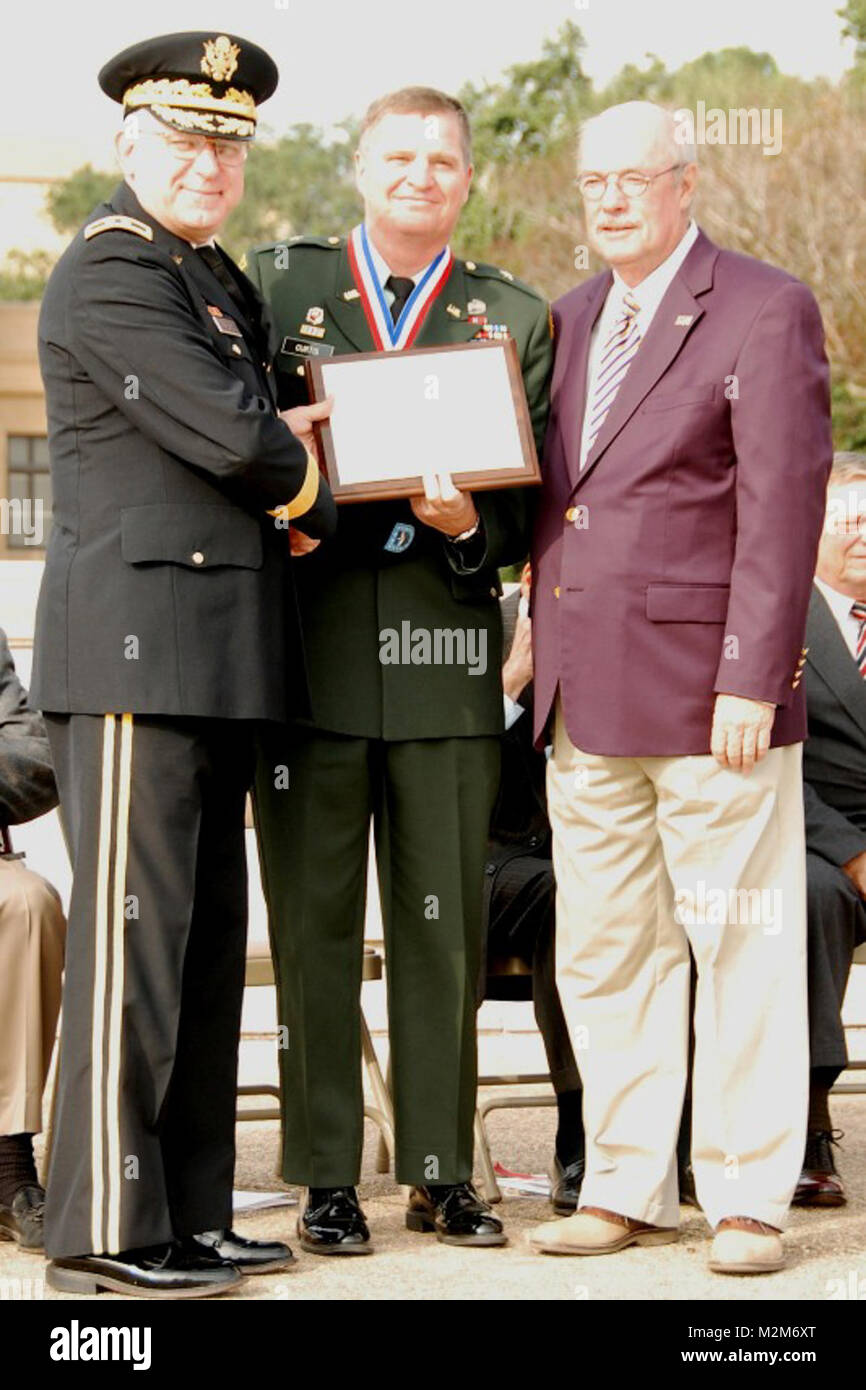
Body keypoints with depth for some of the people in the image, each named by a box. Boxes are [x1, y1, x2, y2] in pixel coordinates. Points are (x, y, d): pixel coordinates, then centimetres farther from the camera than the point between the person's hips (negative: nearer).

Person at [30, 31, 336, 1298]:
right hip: (137, 648, -10)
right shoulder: (110, 275, -10)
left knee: (207, 940, 11)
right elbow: (234, 437, -17)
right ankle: (104, 1230, -1)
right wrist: (309, 480, 3)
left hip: (218, 660, 10)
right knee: (131, 935, -7)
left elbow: (269, 442, 19)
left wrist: (290, 471, -4)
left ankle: (189, 1211, 18)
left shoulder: (219, 283, 21)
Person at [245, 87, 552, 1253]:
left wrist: (468, 524, -14)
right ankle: (326, 1180, 12)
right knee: (314, 924, 3)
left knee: (442, 926, 7)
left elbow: (533, 502, 6)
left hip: (448, 657, 1)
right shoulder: (277, 282, 9)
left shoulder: (514, 316, 11)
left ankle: (443, 1173, 17)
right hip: (311, 654, -1)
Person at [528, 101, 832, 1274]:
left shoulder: (764, 310, -5)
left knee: (741, 951, 0)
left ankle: (748, 1199, 8)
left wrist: (752, 680, -16)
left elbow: (782, 505, -11)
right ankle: (626, 1188, 19)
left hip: (708, 692, -7)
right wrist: (541, 647, 9)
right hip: (587, 697, 7)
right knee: (606, 955, 10)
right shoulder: (569, 319, 17)